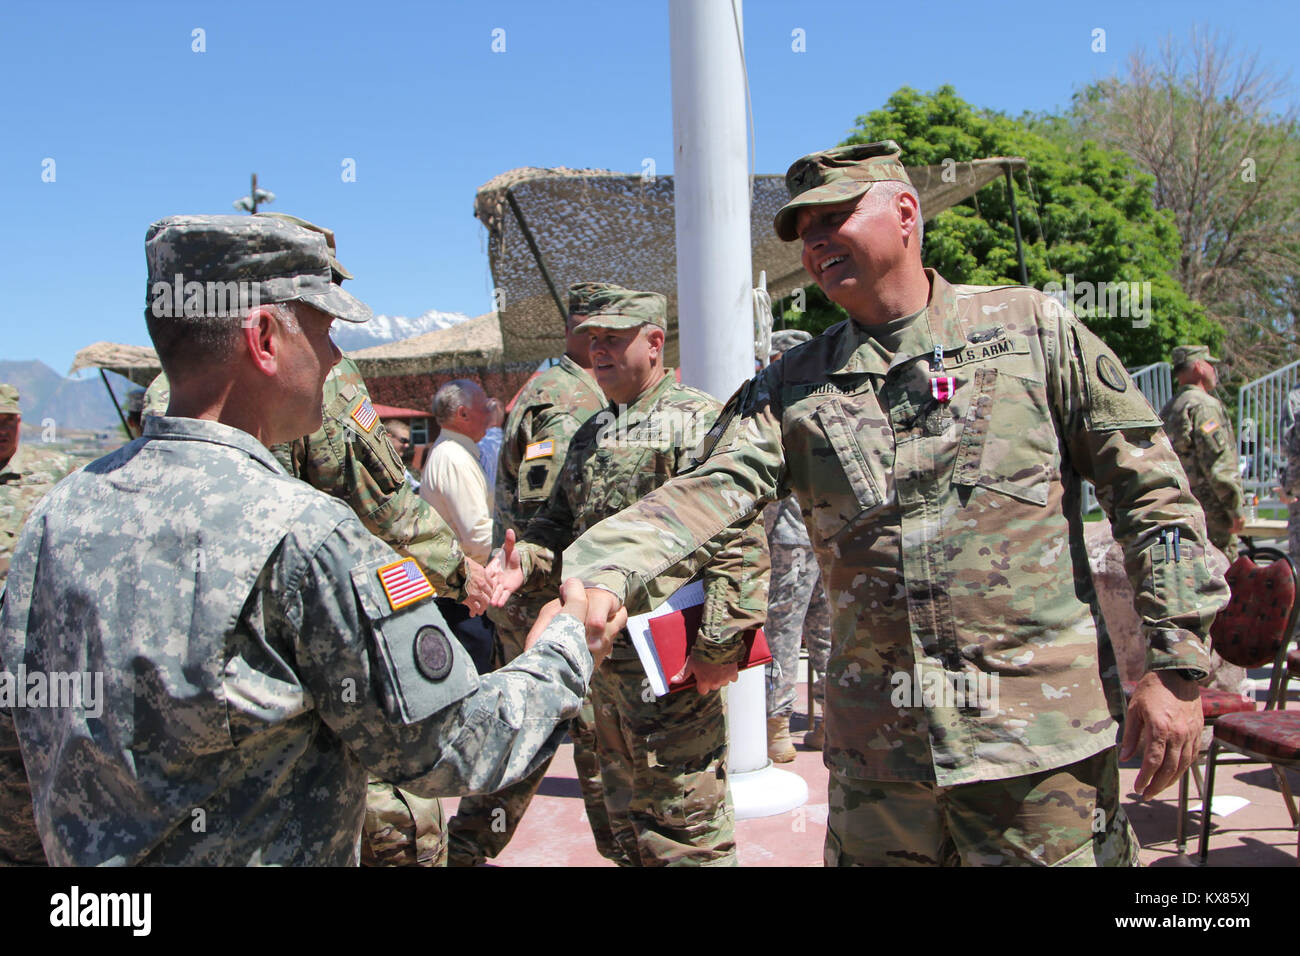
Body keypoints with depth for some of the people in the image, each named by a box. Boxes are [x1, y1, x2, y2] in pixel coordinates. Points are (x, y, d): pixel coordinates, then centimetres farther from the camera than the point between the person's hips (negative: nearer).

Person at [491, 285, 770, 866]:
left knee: (685, 819, 2)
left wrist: (720, 644, -22)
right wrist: (521, 562, 0)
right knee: (626, 814, 21)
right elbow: (559, 524, 21)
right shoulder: (591, 435, 16)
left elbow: (739, 540, -18)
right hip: (604, 653, 8)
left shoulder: (697, 420, -10)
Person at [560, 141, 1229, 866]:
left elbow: (1152, 492, 0)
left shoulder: (1031, 328, 0)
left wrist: (1177, 668, -5)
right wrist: (600, 577, -29)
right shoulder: (793, 386, 6)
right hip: (877, 745, 3)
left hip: (1041, 727, -2)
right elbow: (710, 492, -10)